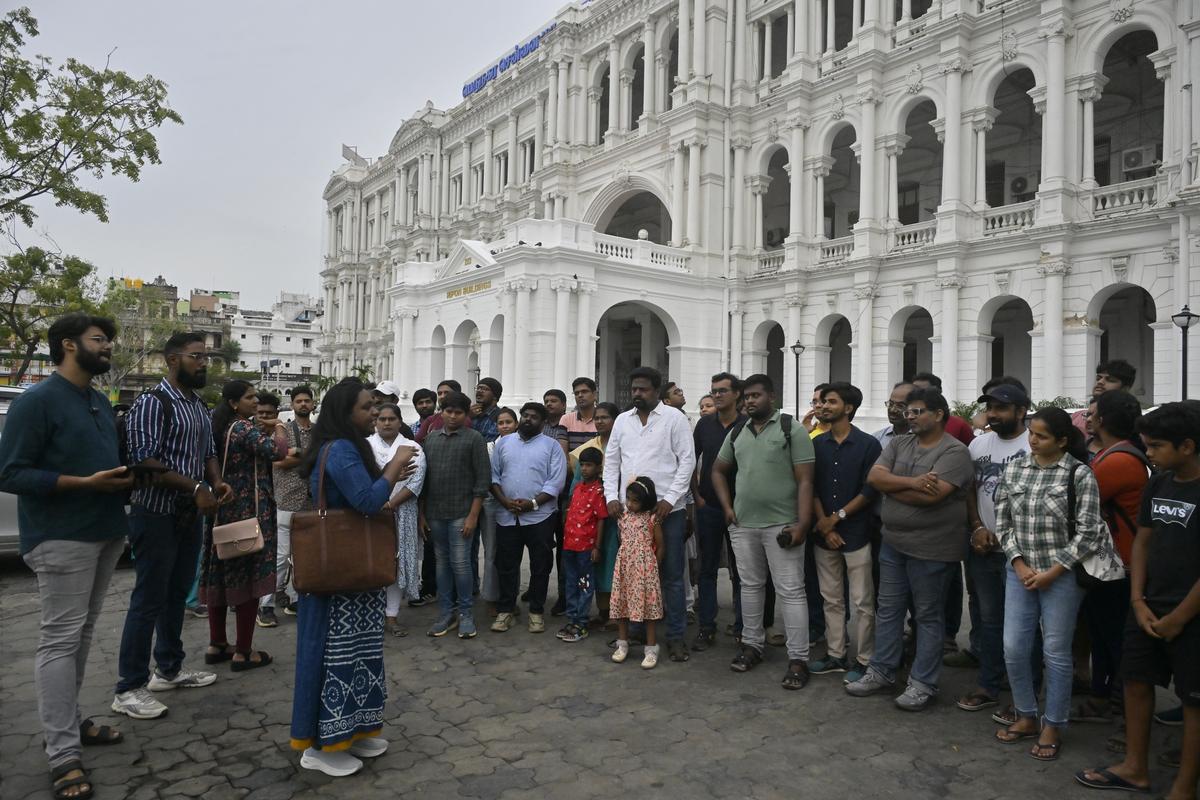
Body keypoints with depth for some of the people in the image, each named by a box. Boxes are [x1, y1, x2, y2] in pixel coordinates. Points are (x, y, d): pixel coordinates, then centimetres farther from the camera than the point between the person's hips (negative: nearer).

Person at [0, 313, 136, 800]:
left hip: (105, 531, 8)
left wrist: (122, 478, 2)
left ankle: (68, 721, 28)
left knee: (81, 635, 15)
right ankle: (63, 756, 0)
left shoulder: (101, 402, 14)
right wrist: (86, 483, -21)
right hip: (62, 538, -8)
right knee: (60, 639, -5)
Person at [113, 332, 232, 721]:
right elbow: (145, 461, -21)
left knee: (177, 595, 17)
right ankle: (129, 688, 8)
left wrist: (217, 481, 0)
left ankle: (169, 669, 29)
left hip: (191, 515, 8)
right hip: (156, 515, -8)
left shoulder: (200, 407, 12)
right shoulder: (152, 403, -14)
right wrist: (196, 488, -24)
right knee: (148, 600, -2)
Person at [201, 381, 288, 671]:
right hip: (249, 511, -9)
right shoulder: (245, 428, -16)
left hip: (223, 509, 9)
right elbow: (277, 450, -30)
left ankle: (216, 645, 23)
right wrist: (279, 426, -11)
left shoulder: (220, 428, 11)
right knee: (249, 578, -2)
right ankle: (243, 652, 4)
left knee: (220, 575, 13)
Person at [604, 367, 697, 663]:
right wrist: (611, 497, 2)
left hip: (667, 509, -4)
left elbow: (687, 460, -6)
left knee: (672, 575, 3)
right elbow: (611, 461, 13)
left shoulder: (674, 418, -2)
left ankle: (676, 636, 13)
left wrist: (670, 499, -13)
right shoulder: (622, 420, 10)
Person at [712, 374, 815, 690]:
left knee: (791, 591, -1)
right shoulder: (737, 433, 10)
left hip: (781, 525, -5)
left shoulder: (791, 429, -6)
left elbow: (805, 480, -10)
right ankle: (752, 645, 29)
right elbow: (718, 471, 21)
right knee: (750, 585, 15)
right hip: (743, 524, 5)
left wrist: (802, 524, -17)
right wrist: (727, 507, 8)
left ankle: (798, 659, 7)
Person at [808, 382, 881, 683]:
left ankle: (864, 661, 14)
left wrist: (837, 517, -12)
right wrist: (823, 524, -7)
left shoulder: (869, 444, -5)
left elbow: (870, 490, -10)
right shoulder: (817, 444, 7)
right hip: (824, 533, 4)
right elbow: (812, 487, 4)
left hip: (857, 534, -4)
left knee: (862, 602, 3)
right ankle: (836, 655, 23)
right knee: (831, 599, 12)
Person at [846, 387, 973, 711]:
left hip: (931, 549, -6)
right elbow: (874, 477, -5)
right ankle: (881, 672, 26)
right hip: (893, 542, 7)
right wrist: (911, 482, -20)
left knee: (928, 616, 7)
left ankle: (923, 683, 18)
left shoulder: (954, 451, -12)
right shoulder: (898, 444, 7)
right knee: (888, 609, 14)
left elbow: (932, 495, -25)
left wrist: (891, 486, -11)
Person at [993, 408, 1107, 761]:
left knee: (1056, 653, 6)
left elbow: (1088, 532, -10)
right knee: (1013, 649, 6)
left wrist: (1052, 572, -12)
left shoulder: (1079, 474, -9)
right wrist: (1020, 565, -4)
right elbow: (1003, 523, 6)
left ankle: (1052, 727, 22)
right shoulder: (1014, 470, 3)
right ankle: (1026, 717, 26)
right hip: (1020, 572, 4)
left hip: (1062, 576, -4)